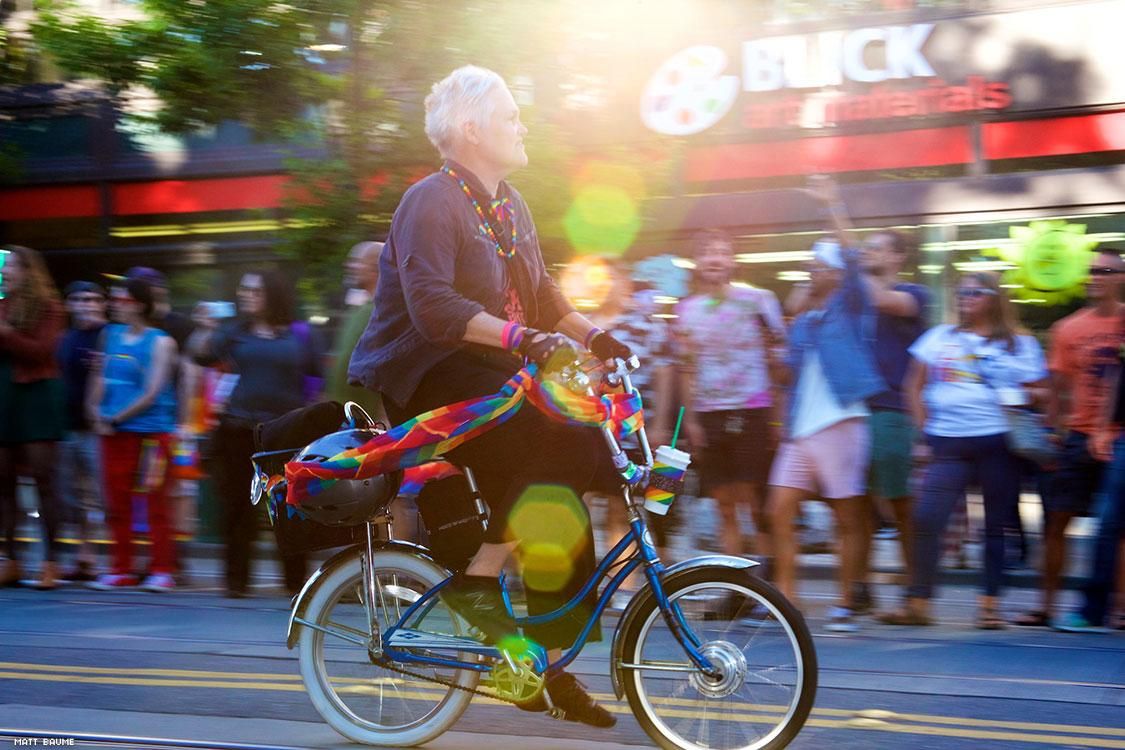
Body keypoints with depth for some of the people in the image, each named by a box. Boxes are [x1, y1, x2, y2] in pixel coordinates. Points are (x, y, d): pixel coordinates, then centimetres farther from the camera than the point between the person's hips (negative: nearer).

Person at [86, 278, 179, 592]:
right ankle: (121, 569, 14)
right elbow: (101, 377, 12)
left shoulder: (161, 342, -4)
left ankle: (162, 570, 0)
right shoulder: (110, 335, 12)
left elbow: (153, 392, -10)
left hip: (151, 429, -5)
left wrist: (117, 418, -11)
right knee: (117, 503, 7)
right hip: (113, 430, 5)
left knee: (155, 502, -4)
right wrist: (97, 414, -3)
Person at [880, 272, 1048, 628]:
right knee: (926, 518, -11)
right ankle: (917, 602, -7)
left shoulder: (1019, 344, 11)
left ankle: (990, 603, 8)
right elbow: (914, 385, 18)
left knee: (997, 524, 1)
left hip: (999, 442, -1)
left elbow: (1039, 391, 12)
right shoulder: (939, 338, 15)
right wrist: (924, 427, 7)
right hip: (949, 443, 1)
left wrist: (1022, 397, -10)